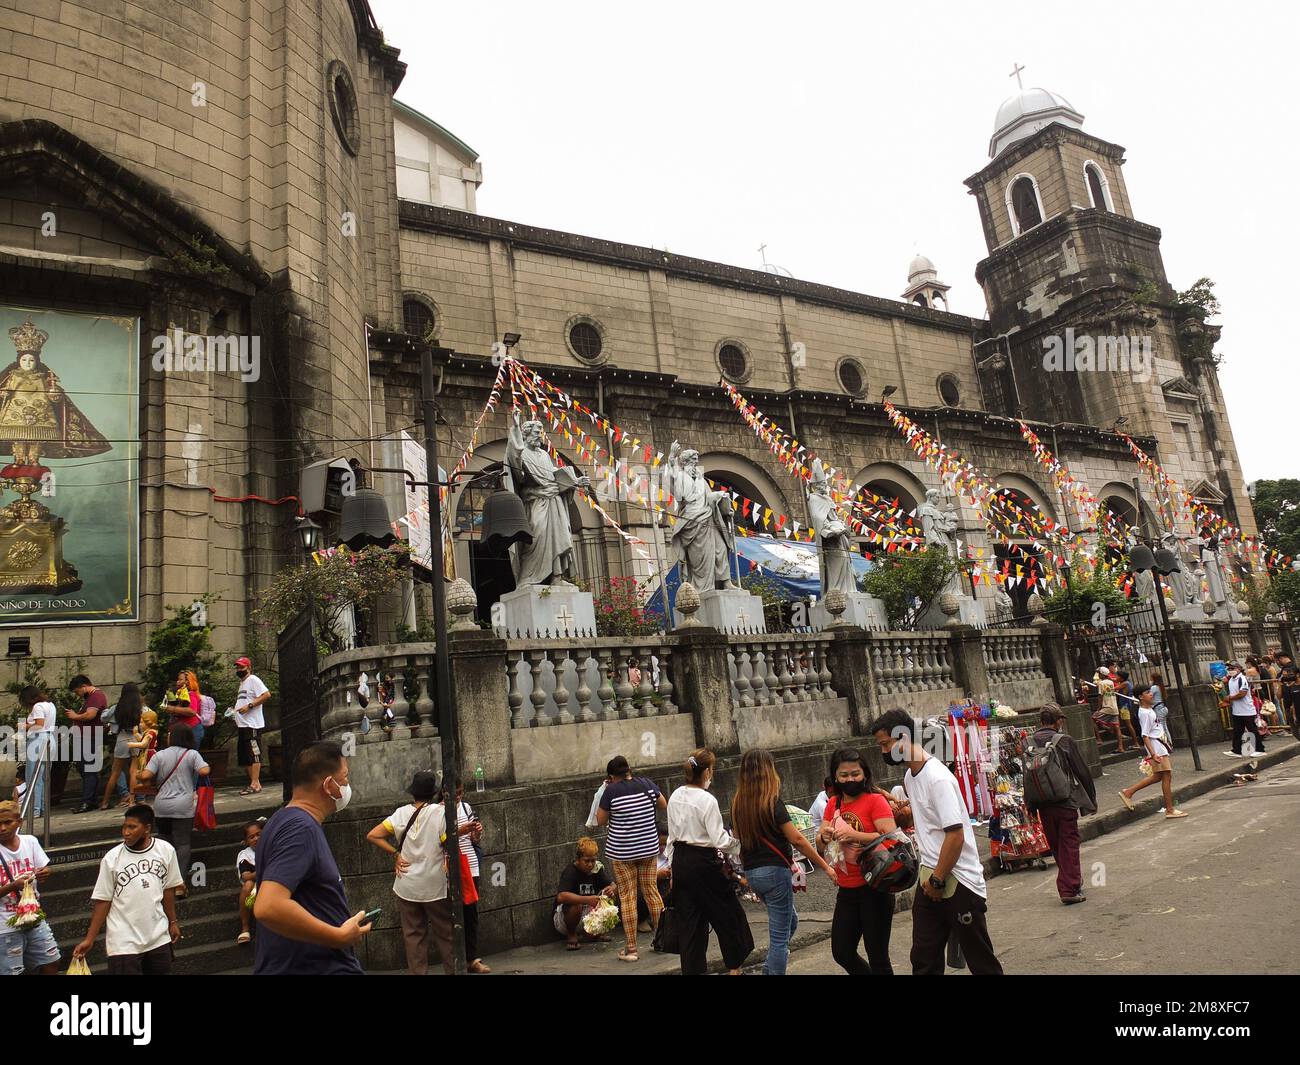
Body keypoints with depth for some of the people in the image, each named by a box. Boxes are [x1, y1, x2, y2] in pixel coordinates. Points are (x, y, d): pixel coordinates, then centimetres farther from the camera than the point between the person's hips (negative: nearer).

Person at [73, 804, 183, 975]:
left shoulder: (166, 850, -3)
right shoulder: (112, 858, -9)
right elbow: (103, 901, -4)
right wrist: (89, 939, -6)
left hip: (159, 937, 3)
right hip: (124, 943, -3)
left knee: (162, 971, 12)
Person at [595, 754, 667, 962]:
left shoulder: (611, 790, -13)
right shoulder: (646, 784, -2)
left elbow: (600, 820, -3)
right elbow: (663, 805, 11)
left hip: (622, 852, -4)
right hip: (649, 847, 4)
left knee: (627, 897, 3)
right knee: (651, 890, 15)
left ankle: (631, 949, 8)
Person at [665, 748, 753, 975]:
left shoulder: (675, 797, 2)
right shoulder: (707, 801, -18)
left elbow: (672, 837, 9)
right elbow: (719, 841, -19)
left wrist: (674, 868, 17)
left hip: (680, 861, 6)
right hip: (703, 863, -6)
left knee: (688, 920, 14)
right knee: (726, 914, 13)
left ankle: (691, 969, 18)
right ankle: (734, 967, 25)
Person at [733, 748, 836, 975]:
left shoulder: (738, 803, 5)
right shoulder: (772, 801, -13)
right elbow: (796, 839, -14)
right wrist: (825, 866, -7)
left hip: (752, 872, 7)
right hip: (774, 871, -7)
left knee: (790, 921, 25)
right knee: (780, 934, 3)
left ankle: (769, 969, 24)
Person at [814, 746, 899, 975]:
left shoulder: (876, 801, -12)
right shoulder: (833, 804, 7)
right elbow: (820, 848, 7)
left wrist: (855, 835, -32)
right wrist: (824, 837, -15)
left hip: (873, 890, -7)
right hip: (846, 891, 7)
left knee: (877, 957, 3)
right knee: (841, 953, 17)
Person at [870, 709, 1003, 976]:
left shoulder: (938, 778, -20)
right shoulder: (909, 776, 8)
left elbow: (956, 835, -23)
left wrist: (937, 880, -17)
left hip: (958, 881, -9)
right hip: (930, 877, 9)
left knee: (981, 962, 6)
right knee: (924, 961, 11)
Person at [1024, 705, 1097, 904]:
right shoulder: (1065, 741, -13)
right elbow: (1082, 771, -7)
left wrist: (1030, 804, 14)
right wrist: (1091, 799, 6)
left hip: (1043, 805, 4)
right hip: (1065, 801, -4)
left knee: (1056, 846, 19)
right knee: (1069, 845, 5)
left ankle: (1073, 881, 35)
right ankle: (1070, 889, 5)